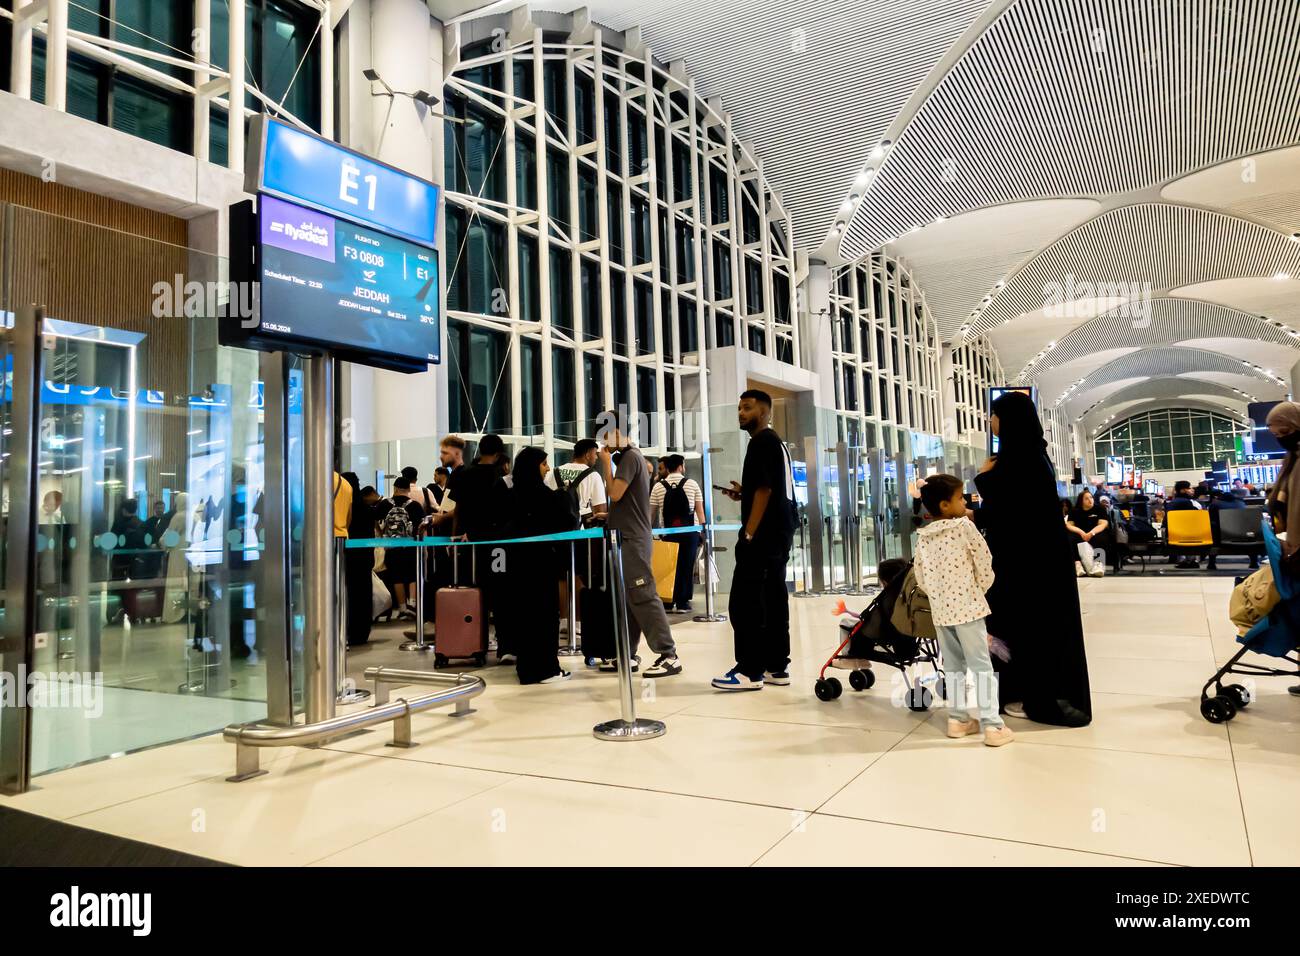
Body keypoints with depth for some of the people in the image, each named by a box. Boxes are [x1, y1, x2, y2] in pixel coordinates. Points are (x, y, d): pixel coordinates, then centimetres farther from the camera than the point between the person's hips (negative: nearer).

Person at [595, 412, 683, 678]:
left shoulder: (630, 456, -11)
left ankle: (668, 656, -11)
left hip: (632, 539, -10)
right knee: (627, 599, 10)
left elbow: (614, 494, -17)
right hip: (627, 538, 10)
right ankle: (628, 655, 14)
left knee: (643, 597, -11)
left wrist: (607, 463, -9)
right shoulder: (630, 456, 18)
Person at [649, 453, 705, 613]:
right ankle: (682, 603, 4)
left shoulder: (658, 487, 3)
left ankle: (668, 602, 10)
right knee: (686, 566, 4)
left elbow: (651, 512, 5)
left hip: (668, 532, 1)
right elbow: (700, 510, 2)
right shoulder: (692, 484, 2)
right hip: (690, 531, -1)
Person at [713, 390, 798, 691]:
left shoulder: (761, 441, -11)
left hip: (763, 533, -10)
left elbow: (764, 490, -19)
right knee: (774, 599, 10)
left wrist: (748, 534, -19)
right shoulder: (776, 441, 20)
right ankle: (777, 667, 14)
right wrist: (743, 493, 12)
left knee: (745, 601, -8)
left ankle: (750, 671, -6)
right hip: (780, 531, 10)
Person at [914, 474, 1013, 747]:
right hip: (968, 606, -5)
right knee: (981, 665, 0)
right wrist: (979, 590, 9)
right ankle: (992, 725, 0)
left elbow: (920, 576, 9)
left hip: (940, 609, 5)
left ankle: (957, 719, 18)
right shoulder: (964, 526, -11)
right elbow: (985, 562, -7)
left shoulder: (923, 536, 5)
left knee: (952, 666, 14)